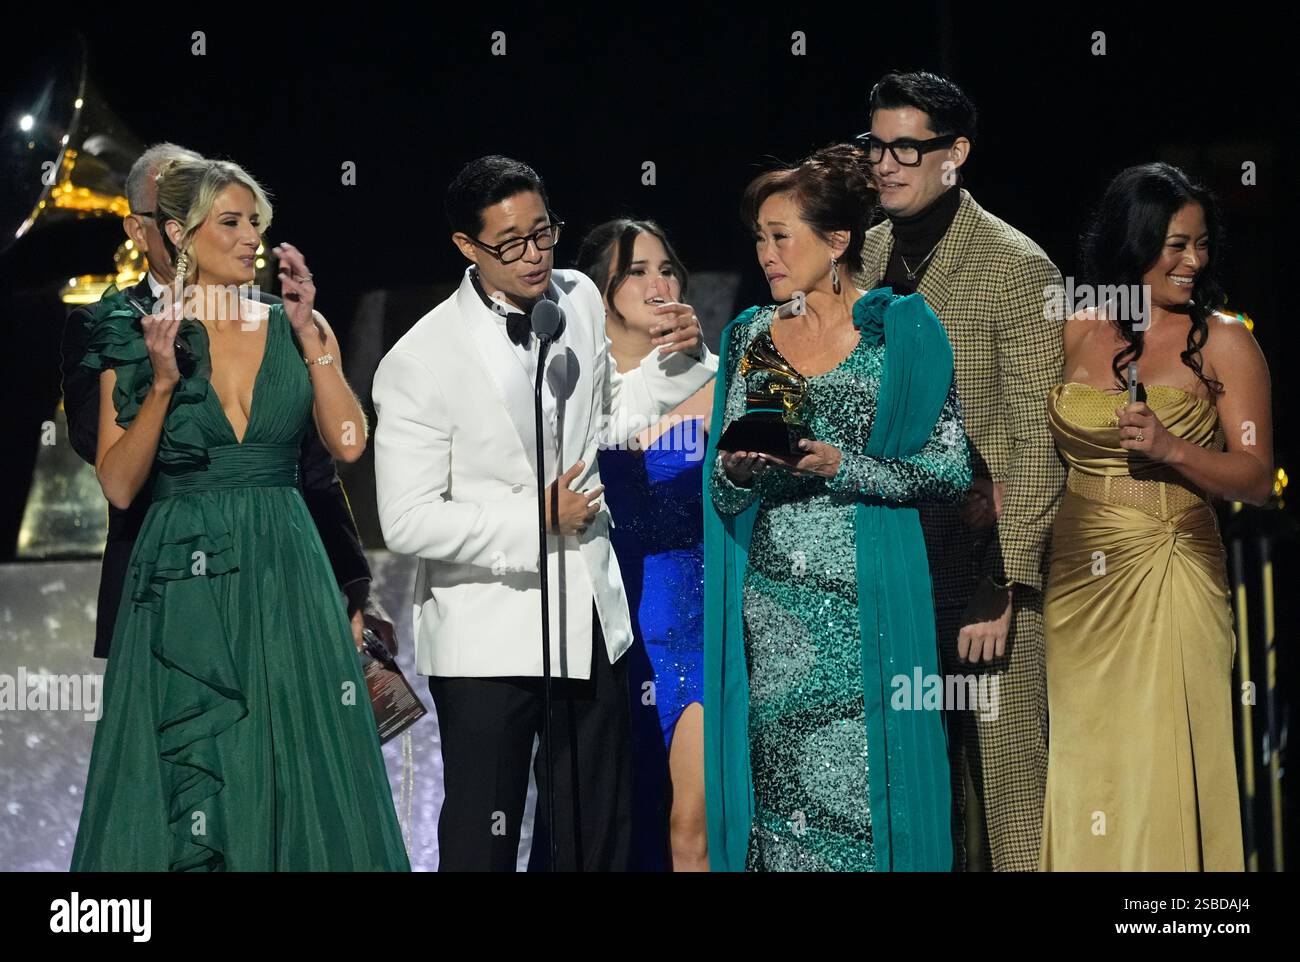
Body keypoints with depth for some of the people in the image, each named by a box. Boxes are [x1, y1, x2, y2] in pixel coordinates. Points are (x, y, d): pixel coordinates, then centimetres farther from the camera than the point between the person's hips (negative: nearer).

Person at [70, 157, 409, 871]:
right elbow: (117, 486, -4)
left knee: (293, 776, 3)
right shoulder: (138, 337, 2)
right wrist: (163, 382, -13)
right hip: (184, 577, -2)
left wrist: (309, 335, -9)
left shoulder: (295, 328, 8)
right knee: (187, 783, -1)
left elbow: (348, 442, -6)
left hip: (284, 572, 2)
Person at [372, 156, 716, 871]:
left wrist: (676, 359, 3)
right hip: (490, 635, -5)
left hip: (591, 616, 6)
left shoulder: (580, 299, 2)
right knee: (482, 840, 3)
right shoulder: (420, 361, -16)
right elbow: (408, 522, -16)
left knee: (599, 837, 15)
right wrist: (534, 521, -18)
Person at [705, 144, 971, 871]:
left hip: (867, 601, -4)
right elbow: (724, 493, 11)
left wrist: (840, 466, -15)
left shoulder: (900, 329, -1)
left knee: (867, 786, -3)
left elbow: (952, 471, -5)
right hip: (772, 611, 4)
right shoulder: (752, 337, 11)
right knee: (778, 783, 3)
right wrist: (738, 471, -11)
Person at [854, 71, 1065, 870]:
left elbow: (1038, 443, -11)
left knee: (1004, 786, -4)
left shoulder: (1015, 268, -8)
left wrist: (1001, 585, -16)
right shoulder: (868, 256, 11)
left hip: (985, 570, -6)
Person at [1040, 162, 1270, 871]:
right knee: (1083, 765, 7)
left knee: (1158, 769, -3)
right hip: (1077, 576, 3)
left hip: (1170, 580, -3)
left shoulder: (1223, 342, -2)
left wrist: (1170, 447, -20)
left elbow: (1257, 480, -6)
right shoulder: (1074, 333, 7)